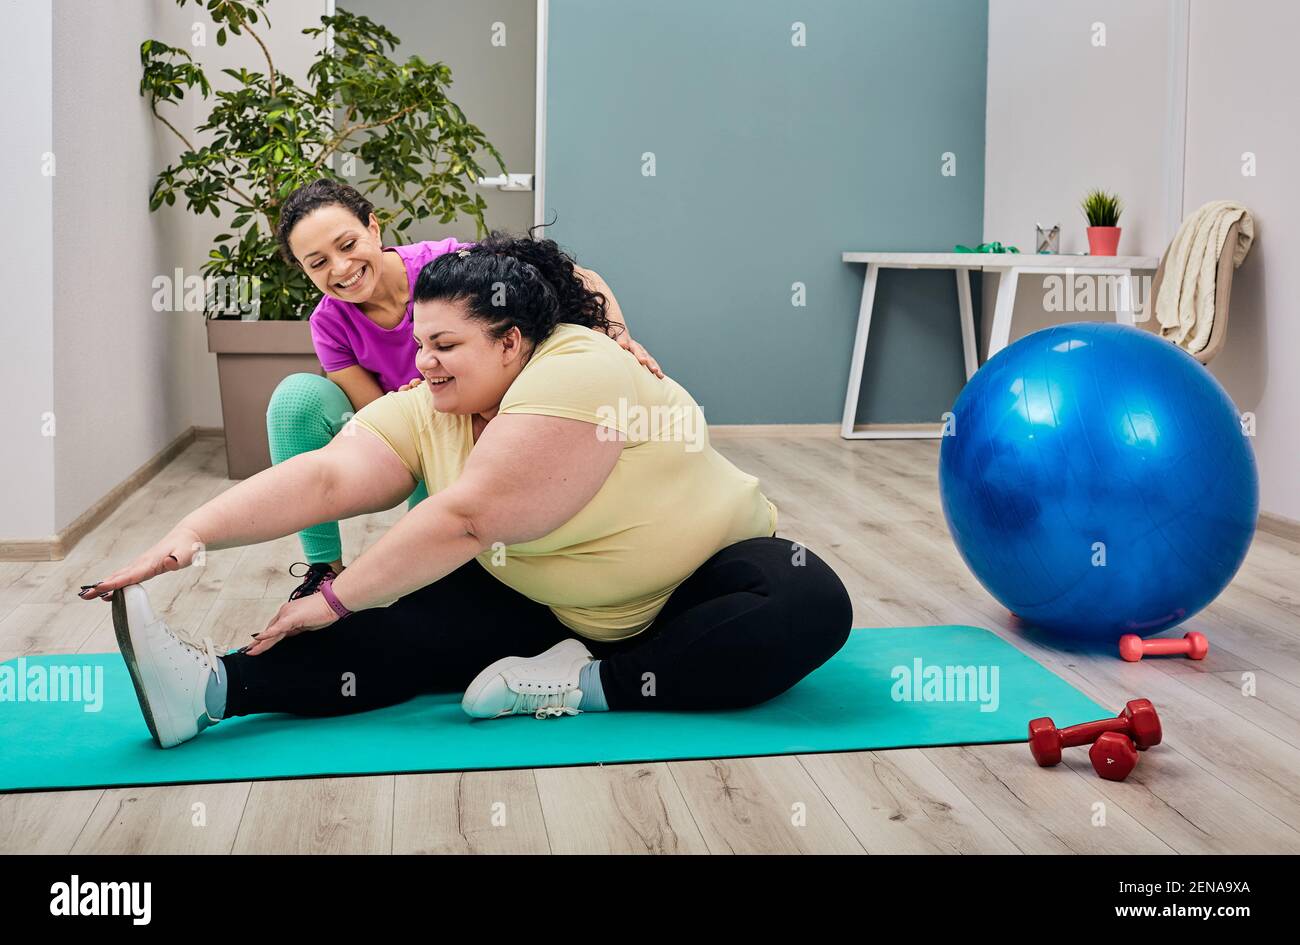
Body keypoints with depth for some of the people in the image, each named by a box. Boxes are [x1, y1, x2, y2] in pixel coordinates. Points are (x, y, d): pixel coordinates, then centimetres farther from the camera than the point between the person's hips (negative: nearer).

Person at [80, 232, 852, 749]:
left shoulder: (579, 376, -27)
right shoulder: (426, 412, -5)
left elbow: (468, 518, -31)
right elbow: (324, 479, -19)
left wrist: (335, 600, -28)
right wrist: (196, 533, -32)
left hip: (704, 578, -4)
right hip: (552, 609, 5)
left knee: (810, 607, -34)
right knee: (419, 620, -20)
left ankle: (590, 685, -32)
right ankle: (215, 687, -35)